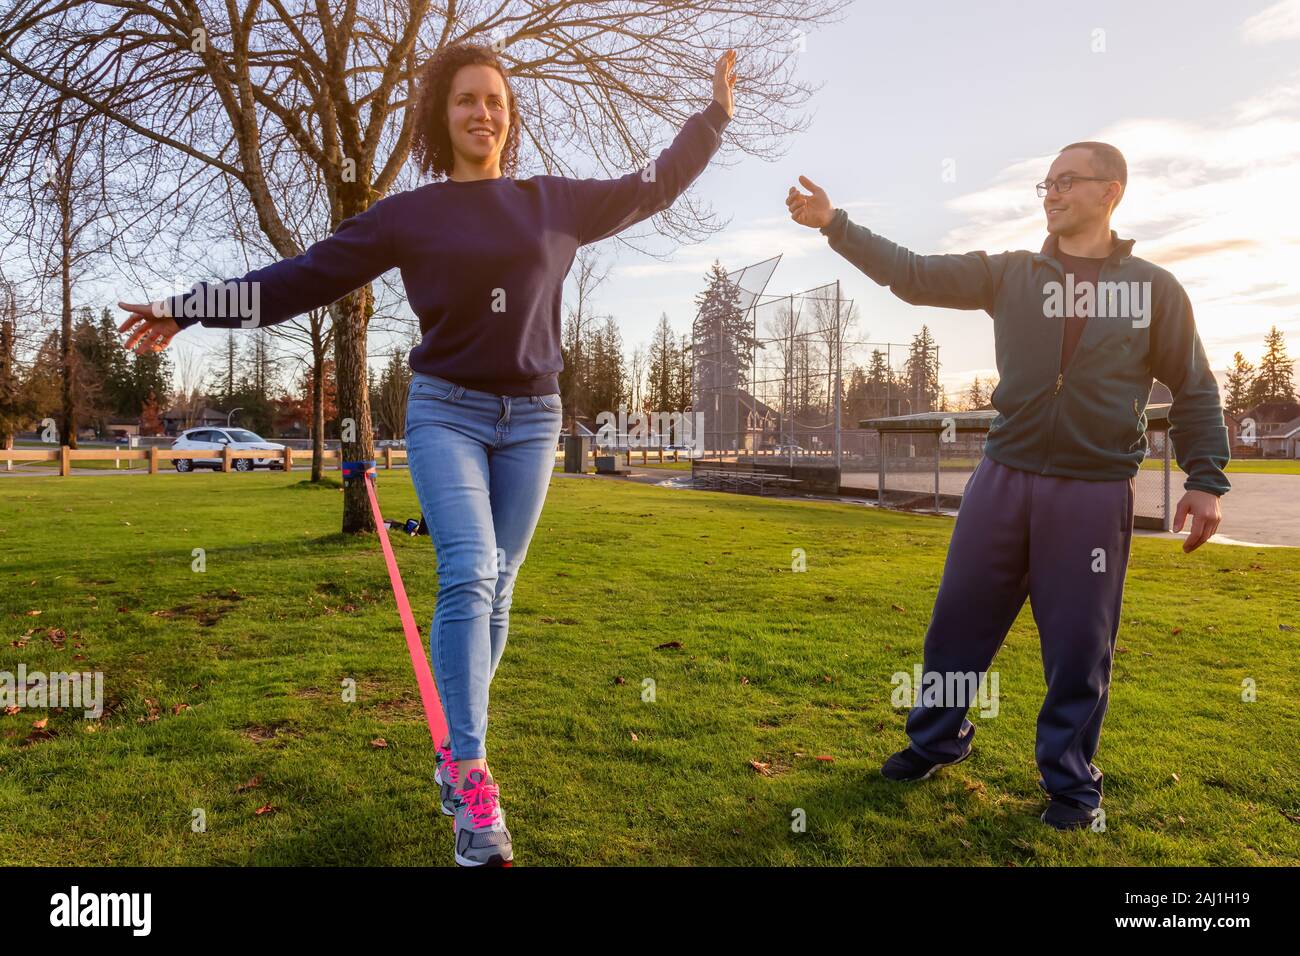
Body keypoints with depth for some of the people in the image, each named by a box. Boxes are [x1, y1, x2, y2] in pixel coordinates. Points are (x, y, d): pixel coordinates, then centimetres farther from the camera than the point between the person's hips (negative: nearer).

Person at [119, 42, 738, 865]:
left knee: (496, 592, 5)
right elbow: (306, 276, 4)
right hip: (445, 411, -2)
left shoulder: (557, 203, 8)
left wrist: (714, 116, 23)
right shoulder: (408, 215, 3)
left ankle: (456, 750, 20)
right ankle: (474, 780, -14)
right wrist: (195, 308, 3)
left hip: (532, 419, 3)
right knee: (468, 575, -19)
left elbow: (652, 188, 19)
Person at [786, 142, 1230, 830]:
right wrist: (834, 224, -6)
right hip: (1003, 479, 2)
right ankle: (936, 741, 29)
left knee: (1078, 645, 5)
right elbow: (912, 275, 1)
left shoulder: (1155, 289, 5)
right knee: (958, 620, 8)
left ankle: (1069, 781, 25)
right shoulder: (1008, 275, 7)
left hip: (1096, 493, -2)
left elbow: (1194, 390, 8)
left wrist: (1206, 479, -1)